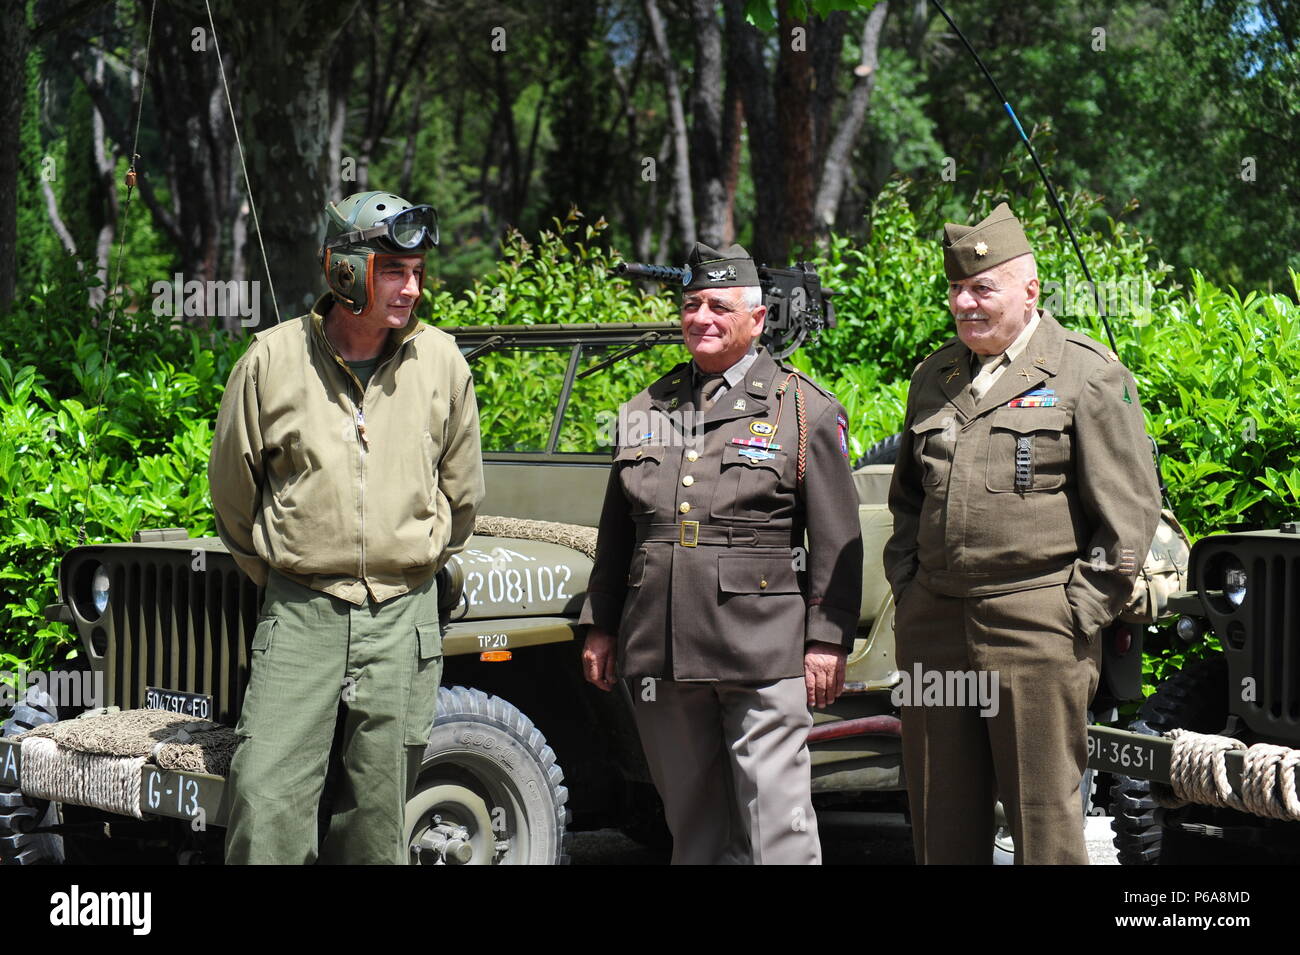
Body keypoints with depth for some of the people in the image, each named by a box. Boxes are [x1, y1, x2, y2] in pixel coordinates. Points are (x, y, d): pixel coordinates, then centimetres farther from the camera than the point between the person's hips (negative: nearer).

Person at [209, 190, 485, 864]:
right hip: (300, 613, -2)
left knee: (375, 820, 7)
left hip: (402, 615, 2)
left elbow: (461, 490, 16)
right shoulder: (273, 360, -2)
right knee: (266, 808, -10)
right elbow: (232, 490, 10)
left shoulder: (440, 362, 3)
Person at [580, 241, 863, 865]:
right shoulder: (646, 410, 15)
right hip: (660, 651, 5)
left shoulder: (806, 411, 2)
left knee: (777, 822, -6)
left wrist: (828, 641, -8)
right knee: (691, 818, 11)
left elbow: (836, 539, -2)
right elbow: (615, 532, 20)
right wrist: (600, 625, 14)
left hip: (763, 650, -5)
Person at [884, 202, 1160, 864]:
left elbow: (1129, 512, -5)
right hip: (932, 626, 6)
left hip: (1034, 627, -6)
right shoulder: (934, 377, 17)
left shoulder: (1089, 376, -2)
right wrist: (907, 591, 14)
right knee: (940, 816, 9)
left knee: (1044, 813, -3)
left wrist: (1077, 619, -9)